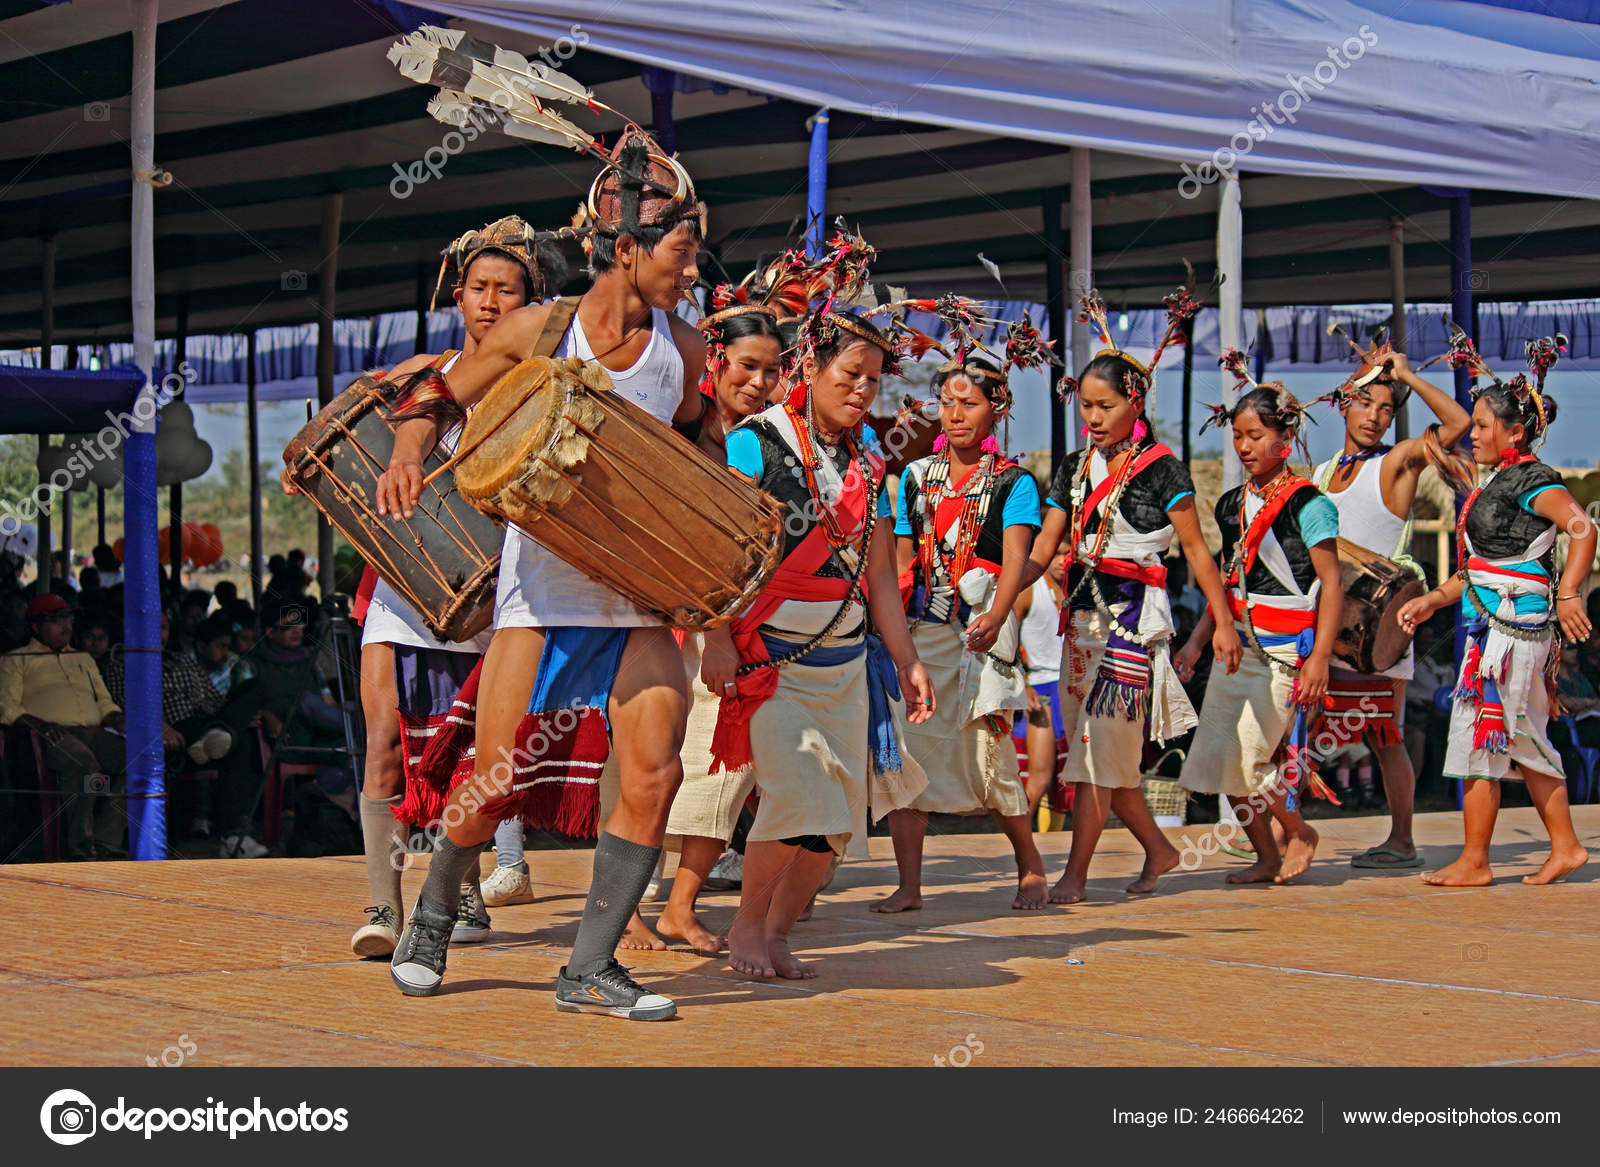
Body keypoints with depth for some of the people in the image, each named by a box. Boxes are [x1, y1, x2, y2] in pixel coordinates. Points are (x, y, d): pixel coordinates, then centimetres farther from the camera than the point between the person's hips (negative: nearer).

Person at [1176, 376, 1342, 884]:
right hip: (1237, 646, 7)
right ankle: (1267, 857, 18)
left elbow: (1331, 584, -9)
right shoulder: (1232, 504, 13)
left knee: (1248, 757, -12)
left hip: (1286, 648, -7)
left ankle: (1298, 832, 14)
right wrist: (1196, 641, 12)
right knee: (1219, 756, 3)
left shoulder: (1307, 504, -8)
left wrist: (1320, 658, -16)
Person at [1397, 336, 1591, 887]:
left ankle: (1473, 862, -1)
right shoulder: (1500, 484, 18)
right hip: (1493, 624, 10)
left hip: (1513, 625, -10)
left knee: (1478, 735, -6)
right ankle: (1564, 846, 19)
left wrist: (1567, 594, -29)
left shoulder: (1532, 480, -11)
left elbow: (1582, 528, -26)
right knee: (1524, 740, 13)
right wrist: (1433, 599, 15)